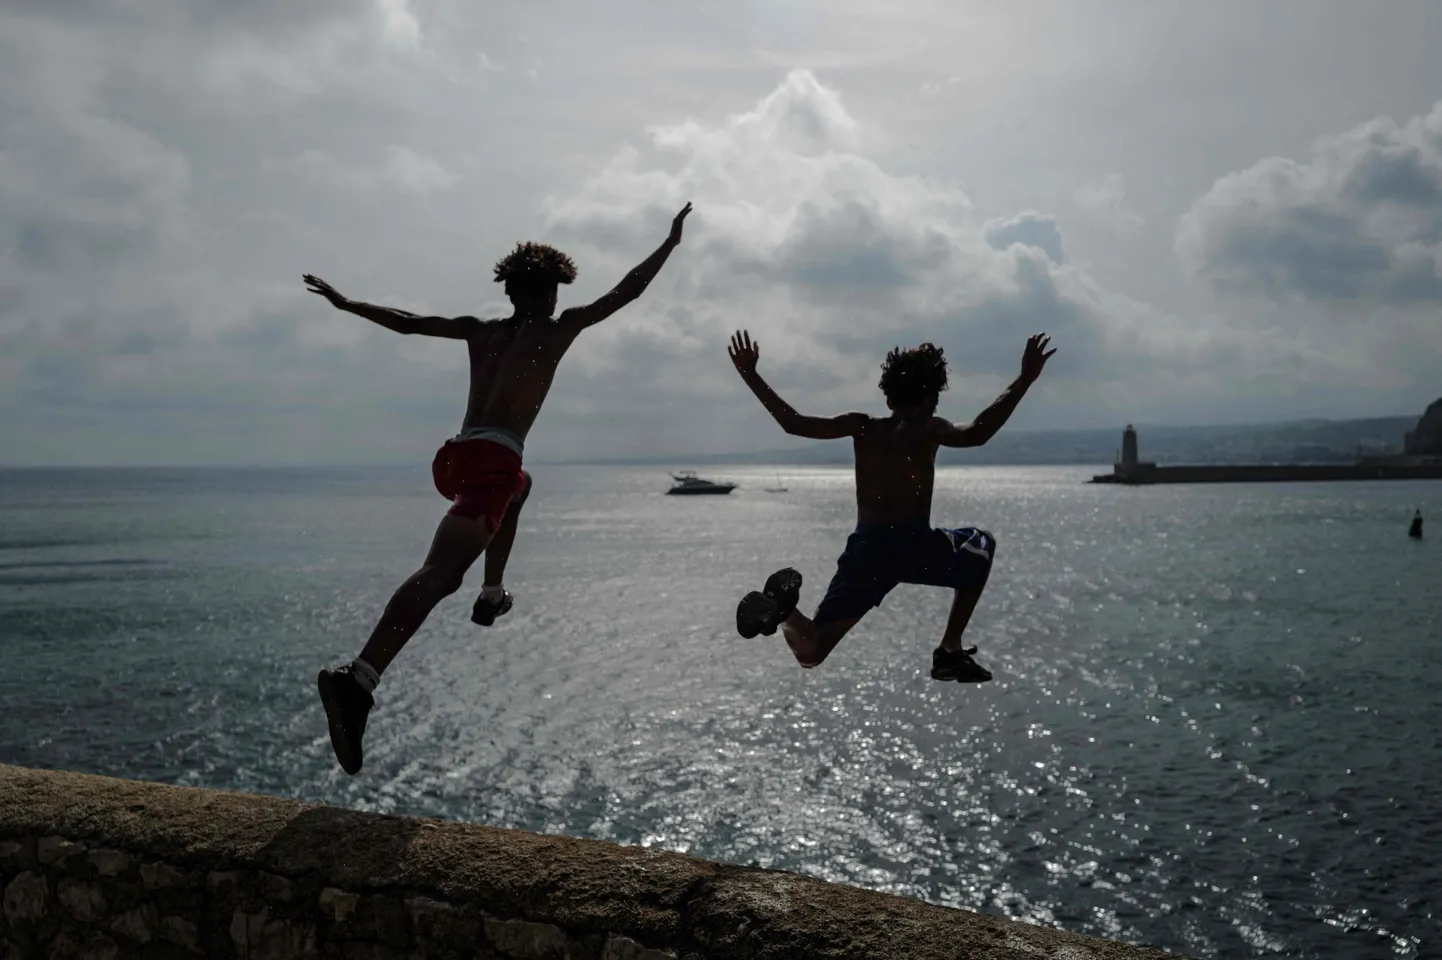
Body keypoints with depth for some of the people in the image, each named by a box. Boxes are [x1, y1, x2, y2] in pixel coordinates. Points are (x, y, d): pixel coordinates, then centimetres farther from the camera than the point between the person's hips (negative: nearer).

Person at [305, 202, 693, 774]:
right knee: (440, 573, -23)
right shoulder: (557, 329, 10)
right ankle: (359, 678, -43)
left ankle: (491, 594, 36)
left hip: (453, 458, 7)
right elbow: (626, 292, 13)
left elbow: (406, 322, 23)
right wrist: (670, 243, 25)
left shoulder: (480, 331, 23)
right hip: (493, 460, -7)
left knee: (517, 488, 41)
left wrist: (345, 303, 34)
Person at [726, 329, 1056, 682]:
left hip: (866, 551, 3)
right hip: (916, 546, -3)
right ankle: (951, 653, 22)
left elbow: (794, 423, 7)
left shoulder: (862, 427, 11)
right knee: (981, 547, 30)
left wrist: (750, 376, 14)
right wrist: (1024, 381, -18)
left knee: (810, 652, 12)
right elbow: (976, 433, -20)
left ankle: (782, 608, -25)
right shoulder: (930, 430, 1)